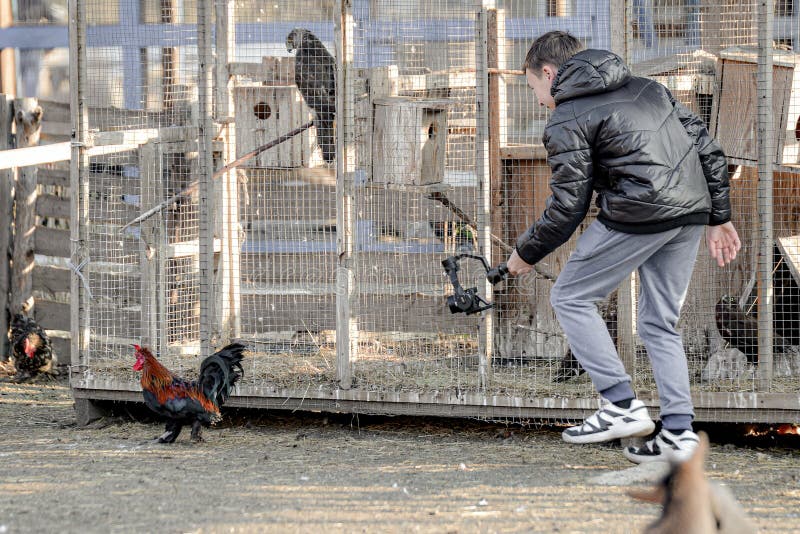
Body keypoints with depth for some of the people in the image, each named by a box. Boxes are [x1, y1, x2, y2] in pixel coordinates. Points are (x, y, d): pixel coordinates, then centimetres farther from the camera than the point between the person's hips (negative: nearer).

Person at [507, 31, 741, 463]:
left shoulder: (566, 123, 0)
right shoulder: (645, 87, 22)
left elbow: (568, 207, -4)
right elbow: (707, 147, 18)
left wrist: (526, 254, 10)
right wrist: (719, 217, 22)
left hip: (639, 216, -8)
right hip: (692, 212, 8)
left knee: (570, 298, 8)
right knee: (660, 323, 16)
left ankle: (621, 406, 0)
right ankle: (679, 431, 9)